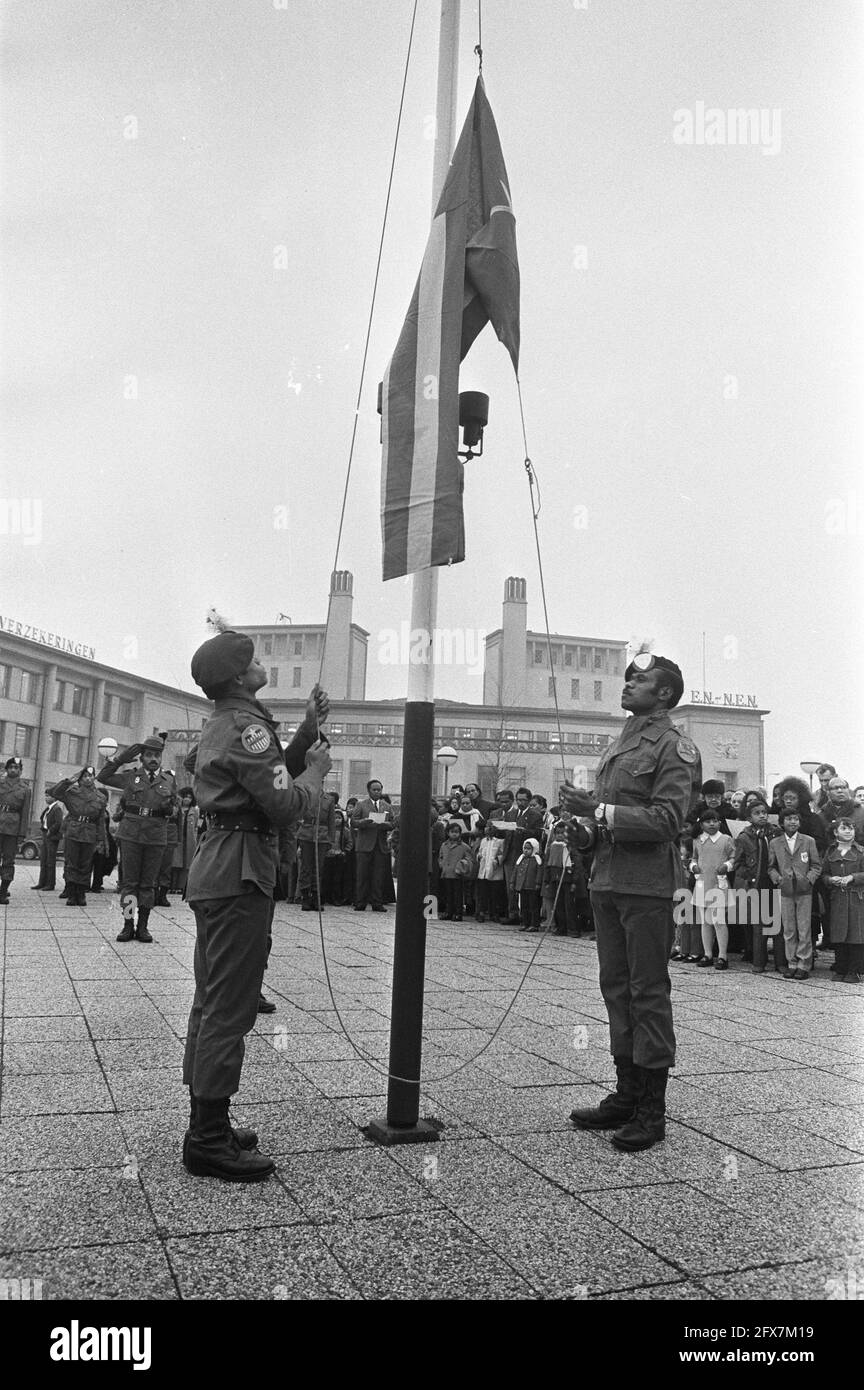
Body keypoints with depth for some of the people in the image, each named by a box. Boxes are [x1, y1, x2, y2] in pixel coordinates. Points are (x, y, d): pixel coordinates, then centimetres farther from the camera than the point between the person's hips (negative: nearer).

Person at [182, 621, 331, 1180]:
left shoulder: (224, 724, 18)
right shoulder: (245, 725, -14)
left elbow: (272, 772, 18)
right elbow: (286, 803, -20)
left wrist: (309, 730, 12)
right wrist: (317, 769, -3)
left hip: (216, 869, 11)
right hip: (240, 873, -11)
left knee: (213, 1002, 15)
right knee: (231, 1007, -6)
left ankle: (207, 1124, 24)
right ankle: (209, 1140, -1)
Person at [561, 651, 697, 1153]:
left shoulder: (674, 748, -7)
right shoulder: (617, 746, 18)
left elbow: (667, 819, -17)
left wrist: (599, 811, -19)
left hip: (647, 885, -8)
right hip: (608, 881, 8)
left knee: (649, 992, -1)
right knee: (617, 988, 13)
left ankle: (653, 1110, 10)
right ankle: (627, 1094, 25)